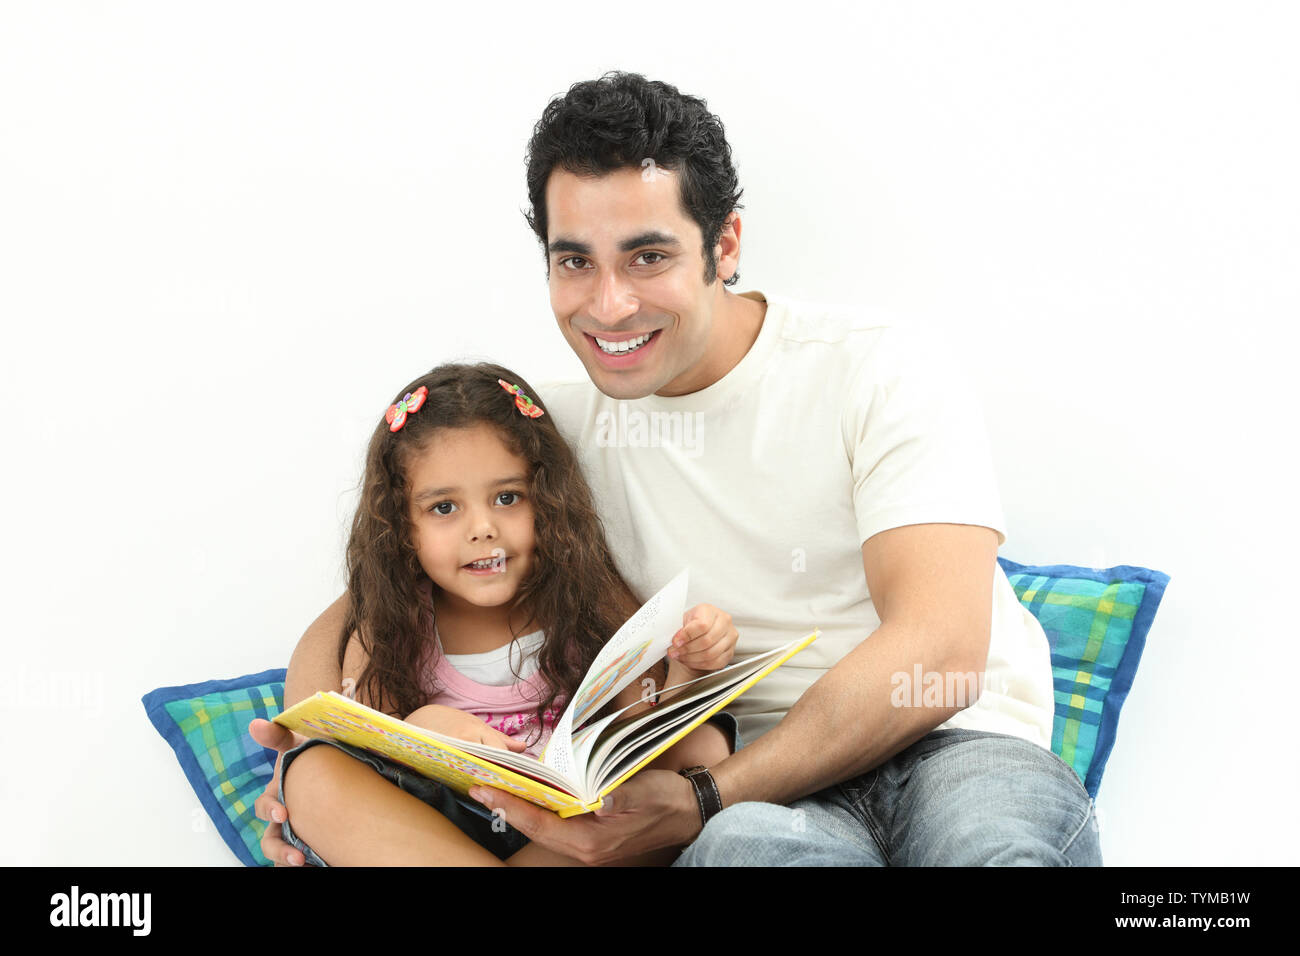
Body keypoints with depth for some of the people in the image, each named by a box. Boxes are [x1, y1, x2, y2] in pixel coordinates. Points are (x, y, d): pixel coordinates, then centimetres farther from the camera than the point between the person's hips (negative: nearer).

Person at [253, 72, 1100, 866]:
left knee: (992, 843, -39)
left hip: (955, 738, -1)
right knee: (747, 844, -37)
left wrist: (701, 805, -27)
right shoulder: (560, 433, 7)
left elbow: (939, 654, -17)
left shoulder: (880, 370, -6)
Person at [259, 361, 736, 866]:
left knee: (705, 747, -21)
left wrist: (684, 671, -23)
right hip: (435, 830, 0)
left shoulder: (594, 608, 2)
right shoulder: (384, 635, 2)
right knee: (315, 773, -23)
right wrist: (420, 729, -26)